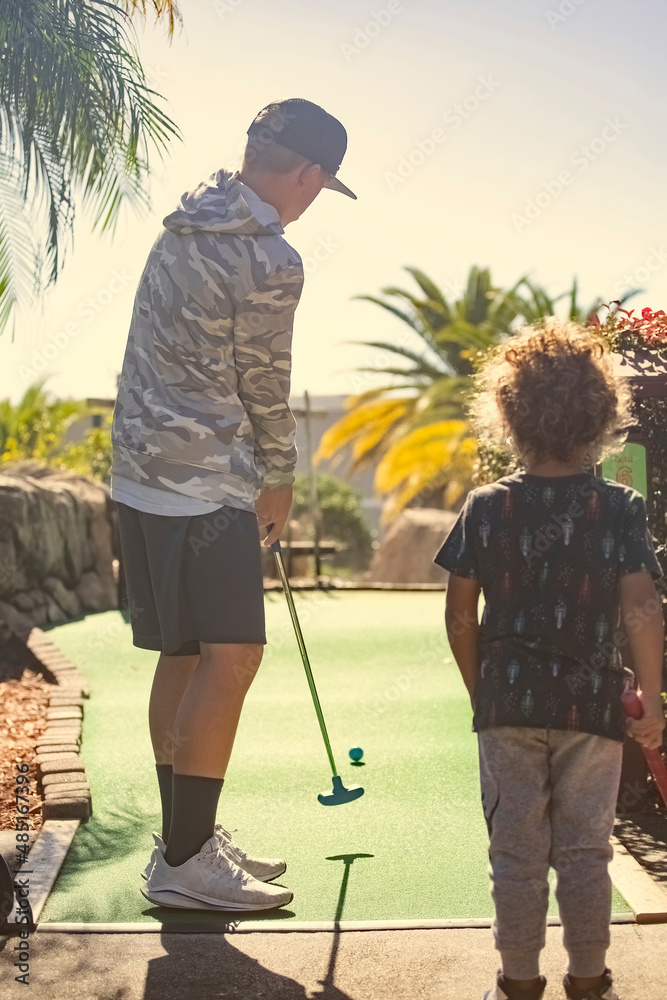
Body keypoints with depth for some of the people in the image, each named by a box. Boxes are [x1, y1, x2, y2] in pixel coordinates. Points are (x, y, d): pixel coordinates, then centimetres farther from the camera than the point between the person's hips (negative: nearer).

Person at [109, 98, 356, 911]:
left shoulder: (184, 224, 11)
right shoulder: (271, 263, -15)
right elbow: (265, 387, -6)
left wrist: (255, 476, 17)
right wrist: (279, 482, 10)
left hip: (142, 470, 9)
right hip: (201, 484, -9)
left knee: (185, 654, 13)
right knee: (230, 657, -5)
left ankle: (187, 839, 21)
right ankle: (183, 862, -2)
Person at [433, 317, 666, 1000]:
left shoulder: (486, 509, -4)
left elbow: (459, 616, -2)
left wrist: (479, 689, 11)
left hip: (508, 703, 0)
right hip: (592, 703, 0)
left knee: (516, 850, 10)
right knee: (585, 850, 11)